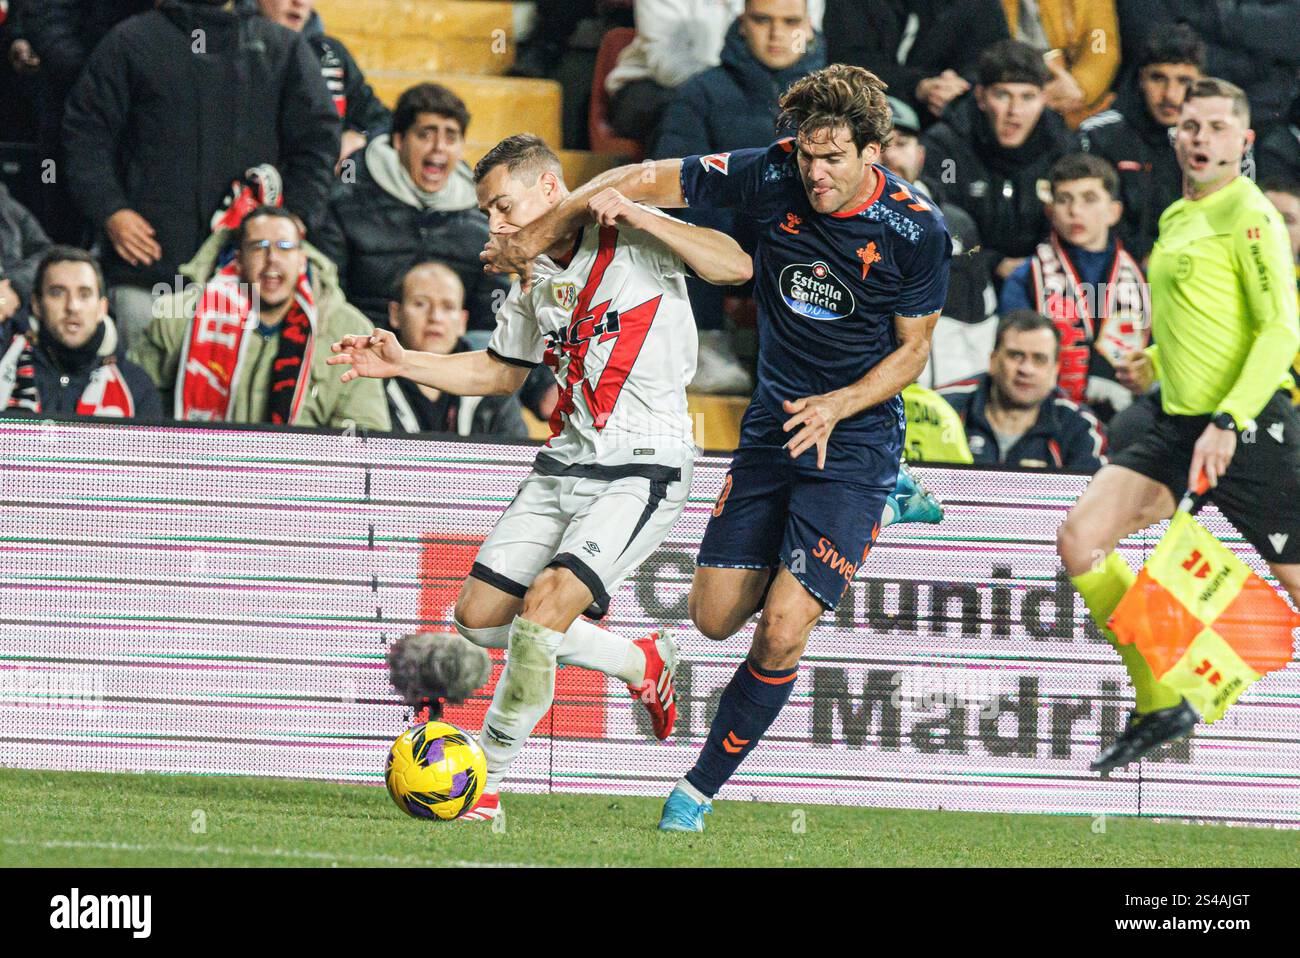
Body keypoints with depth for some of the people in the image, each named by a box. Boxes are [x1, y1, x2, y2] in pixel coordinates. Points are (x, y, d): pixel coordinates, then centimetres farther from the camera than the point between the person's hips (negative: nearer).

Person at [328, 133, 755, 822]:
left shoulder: (631, 240, -9)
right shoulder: (535, 278, 12)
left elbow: (735, 266, -22)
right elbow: (501, 371, 26)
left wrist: (637, 215, -27)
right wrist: (403, 364, 14)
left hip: (643, 468, -8)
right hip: (566, 462, 8)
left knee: (546, 604, -22)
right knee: (480, 617, 5)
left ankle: (485, 782, -10)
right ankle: (640, 665, 24)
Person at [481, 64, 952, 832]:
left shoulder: (917, 229, -17)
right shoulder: (773, 178, -12)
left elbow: (914, 347, -4)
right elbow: (650, 181, -1)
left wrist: (837, 406, -19)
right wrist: (542, 233, 4)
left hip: (854, 442, -4)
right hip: (773, 424, 5)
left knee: (781, 634, -14)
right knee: (716, 617, 7)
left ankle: (700, 790, 5)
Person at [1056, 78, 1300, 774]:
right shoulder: (1175, 221, 16)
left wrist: (1227, 423, -27)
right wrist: (1156, 360, 21)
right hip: (1178, 425, 8)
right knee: (1079, 540, -4)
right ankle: (1159, 704, 6)